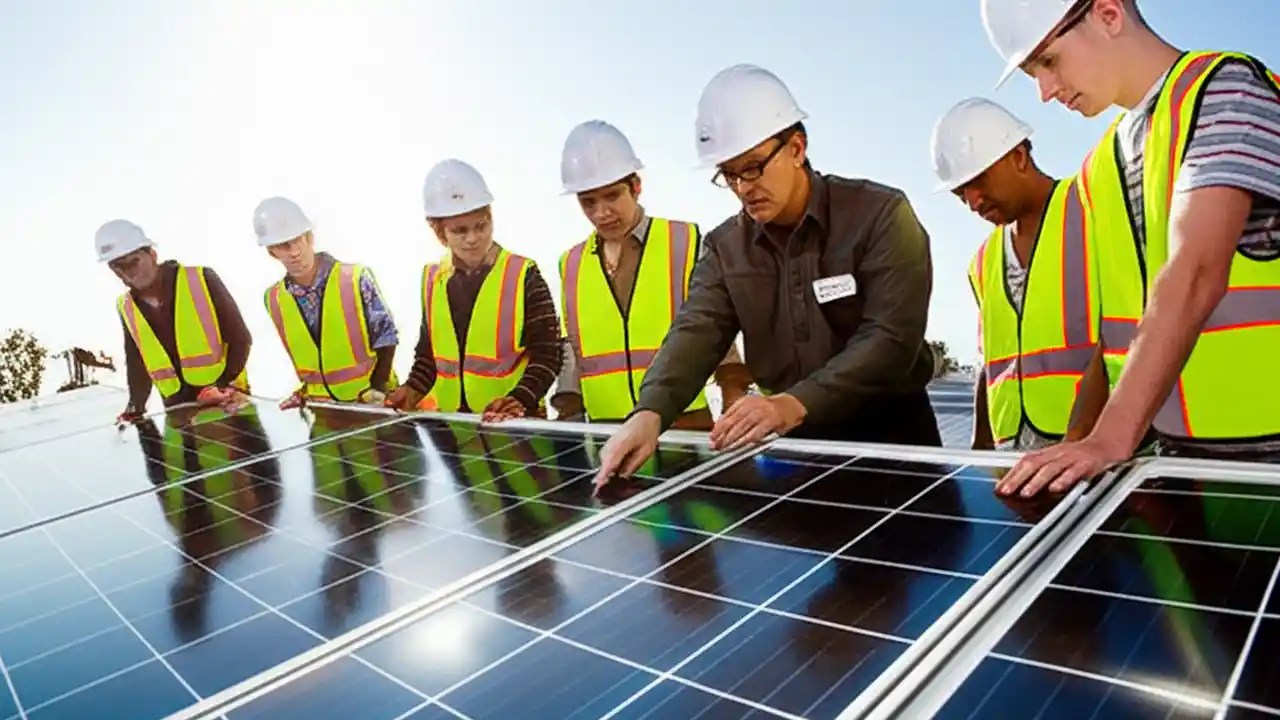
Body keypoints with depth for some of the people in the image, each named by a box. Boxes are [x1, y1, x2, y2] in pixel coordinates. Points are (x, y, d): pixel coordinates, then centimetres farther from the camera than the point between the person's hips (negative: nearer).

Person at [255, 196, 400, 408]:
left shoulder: (355, 279, -14)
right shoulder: (274, 300, -1)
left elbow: (386, 338, -9)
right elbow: (298, 353, 12)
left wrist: (377, 391, -12)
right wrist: (304, 390, 2)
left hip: (369, 400, -3)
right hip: (319, 405, 3)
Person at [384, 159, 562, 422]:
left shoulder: (523, 276, -6)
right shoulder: (433, 280, 8)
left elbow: (546, 354, -7)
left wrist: (521, 400, -20)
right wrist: (413, 390, 3)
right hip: (445, 415, 4)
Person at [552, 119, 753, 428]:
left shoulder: (686, 242, -2)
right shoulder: (571, 265, 8)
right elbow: (573, 352, 14)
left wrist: (735, 412, -7)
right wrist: (568, 416, 9)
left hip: (684, 423, -2)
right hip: (606, 430, 3)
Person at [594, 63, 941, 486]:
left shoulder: (881, 214, -9)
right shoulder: (725, 246, 3)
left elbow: (892, 338, -19)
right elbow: (696, 331, -10)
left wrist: (797, 403, -32)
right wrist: (650, 413, -30)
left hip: (890, 433, -3)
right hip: (794, 440, 3)